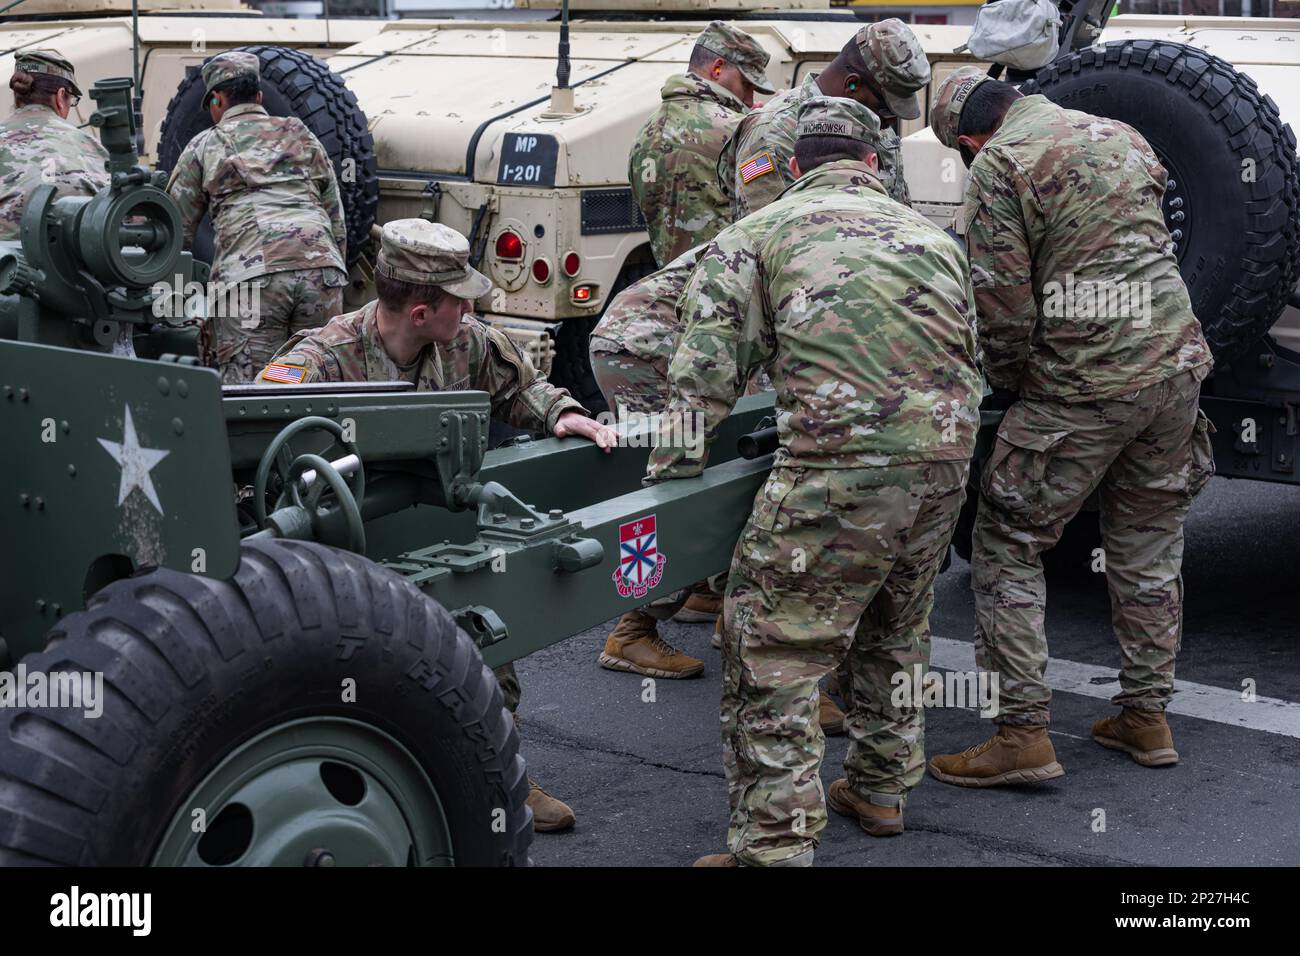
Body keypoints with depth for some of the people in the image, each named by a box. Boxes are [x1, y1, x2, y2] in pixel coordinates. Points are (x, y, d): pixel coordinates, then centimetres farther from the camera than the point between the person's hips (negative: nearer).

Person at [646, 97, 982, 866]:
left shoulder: (760, 234, 8)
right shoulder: (931, 236, 23)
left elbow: (708, 367, -1)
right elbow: (972, 357, 23)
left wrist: (670, 472, 2)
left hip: (841, 461, -6)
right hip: (946, 456, 6)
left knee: (773, 650, -2)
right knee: (897, 628, 27)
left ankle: (775, 845, -6)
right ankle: (882, 788, 40)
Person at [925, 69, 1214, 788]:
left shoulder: (997, 168, -8)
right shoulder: (1119, 136, 16)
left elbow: (1005, 306, -12)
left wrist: (1005, 383, 7)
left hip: (1083, 387, -7)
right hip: (1177, 364, 7)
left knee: (1008, 547, 2)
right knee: (1148, 551, 18)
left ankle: (1024, 733, 0)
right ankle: (1146, 716, 26)